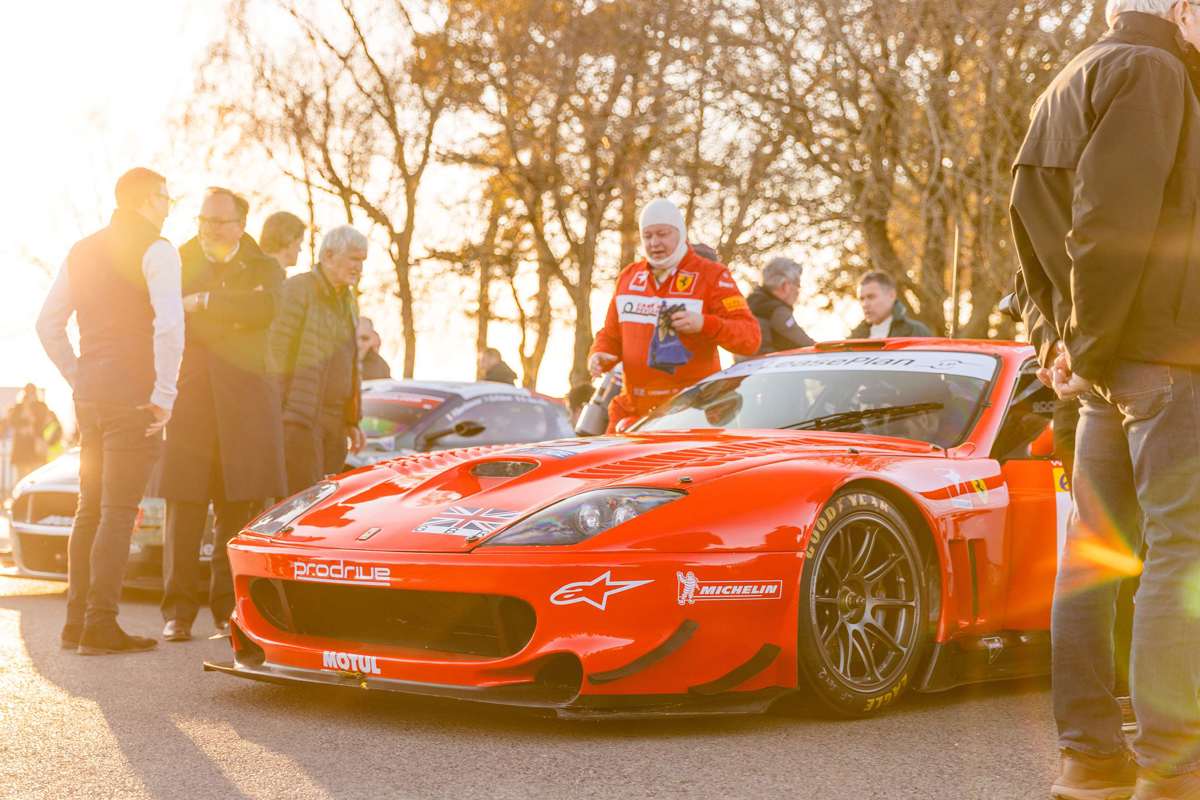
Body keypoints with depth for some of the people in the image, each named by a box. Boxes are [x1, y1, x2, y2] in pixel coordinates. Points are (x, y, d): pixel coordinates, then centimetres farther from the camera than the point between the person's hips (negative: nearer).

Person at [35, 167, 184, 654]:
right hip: (134, 398, -7)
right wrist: (164, 394, -14)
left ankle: (76, 622, 16)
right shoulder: (155, 250, -7)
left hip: (89, 395, 7)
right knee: (118, 513, -6)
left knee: (90, 510, 13)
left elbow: (48, 324, 16)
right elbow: (169, 323, -19)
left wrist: (78, 377, 17)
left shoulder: (83, 252, 15)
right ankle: (100, 627, -7)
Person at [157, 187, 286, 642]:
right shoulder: (177, 262, 17)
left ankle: (229, 609, 4)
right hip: (187, 396, 0)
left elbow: (264, 306, -10)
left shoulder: (263, 268, 13)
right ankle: (178, 612, -3)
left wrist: (203, 303, -8)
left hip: (243, 403, 0)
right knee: (184, 507, -5)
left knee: (239, 509, -2)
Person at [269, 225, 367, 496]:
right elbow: (276, 351, -11)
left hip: (335, 422, 8)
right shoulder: (297, 289, -5)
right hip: (299, 417, -8)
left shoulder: (348, 300, 20)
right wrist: (278, 411, -16)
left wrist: (353, 421, 19)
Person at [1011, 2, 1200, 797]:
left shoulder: (1076, 84, 23)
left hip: (1112, 363, 10)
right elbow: (1113, 226, -18)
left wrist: (1080, 341, 13)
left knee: (1097, 552, 8)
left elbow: (1046, 228, 21)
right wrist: (1092, 344, -12)